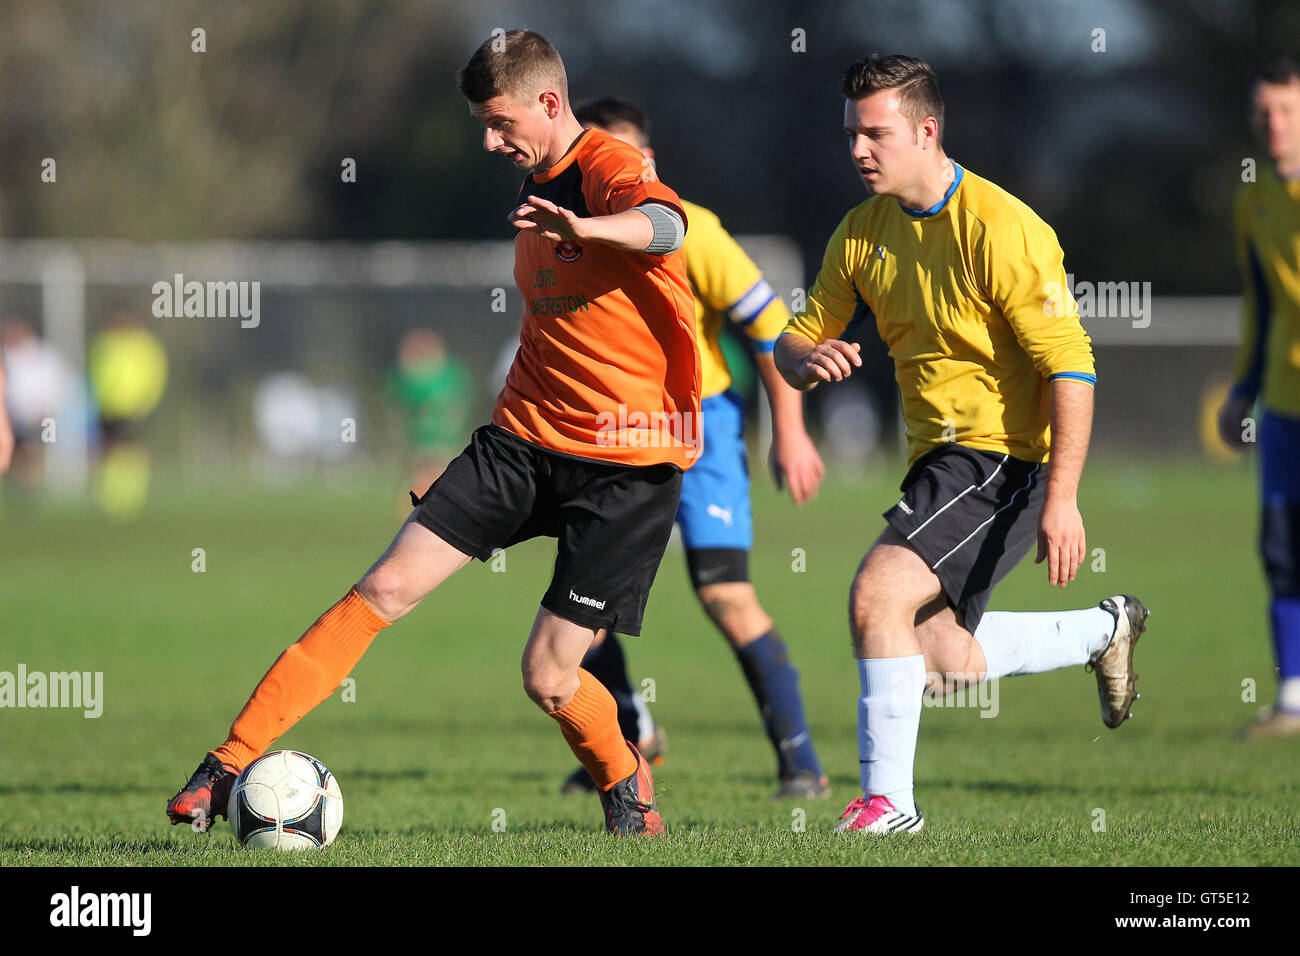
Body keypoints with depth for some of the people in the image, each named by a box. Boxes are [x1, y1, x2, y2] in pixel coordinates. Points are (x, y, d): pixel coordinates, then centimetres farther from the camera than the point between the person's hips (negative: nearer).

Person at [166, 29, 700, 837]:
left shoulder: (608, 166, -12)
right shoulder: (536, 190, 16)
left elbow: (665, 224, -38)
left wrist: (585, 228, -59)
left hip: (627, 464, -7)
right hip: (525, 436, 7)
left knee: (548, 676, -8)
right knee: (388, 587, -8)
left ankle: (629, 791, 24)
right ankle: (231, 762, -8)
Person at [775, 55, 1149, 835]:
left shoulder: (1001, 230, -18)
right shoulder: (863, 232, 5)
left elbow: (1072, 368, -19)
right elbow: (796, 342, 12)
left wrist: (1061, 499, -26)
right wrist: (807, 360, -15)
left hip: (1003, 456, -9)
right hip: (937, 456, 9)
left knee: (878, 593, -24)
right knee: (940, 664, 11)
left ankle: (888, 800, -13)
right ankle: (1105, 630, 35)